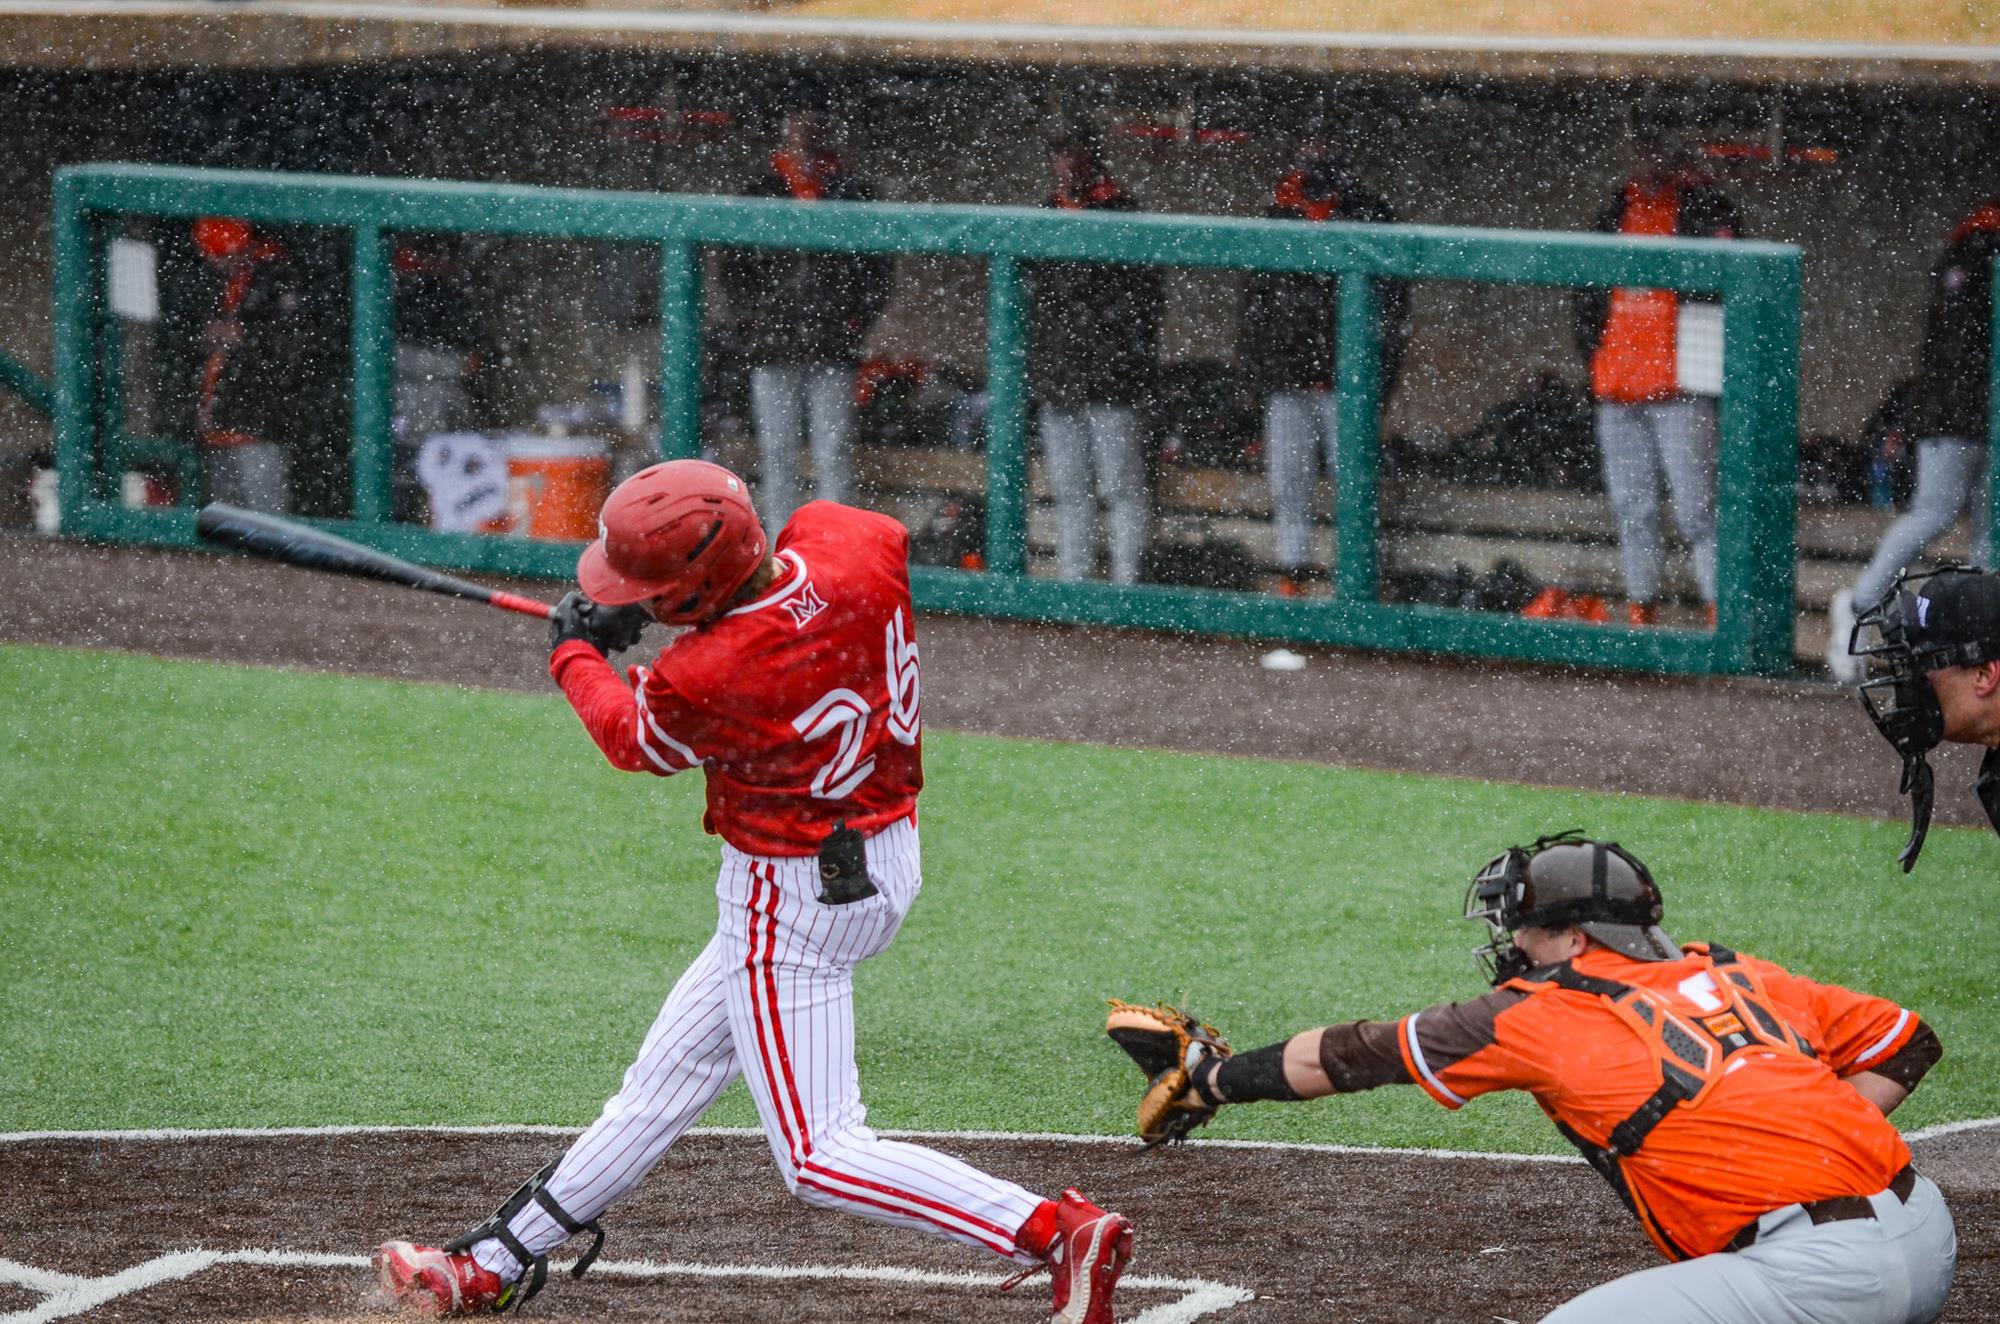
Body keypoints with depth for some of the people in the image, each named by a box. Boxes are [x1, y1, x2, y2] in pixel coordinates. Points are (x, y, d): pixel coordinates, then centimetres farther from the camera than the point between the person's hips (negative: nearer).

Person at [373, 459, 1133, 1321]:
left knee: (822, 1157, -6)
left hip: (794, 896, -9)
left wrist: (574, 655, 16)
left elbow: (633, 739, -3)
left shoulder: (702, 682, -28)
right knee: (668, 1077, 18)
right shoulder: (845, 539, -14)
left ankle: (1058, 1232, -14)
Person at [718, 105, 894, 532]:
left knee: (833, 454, -3)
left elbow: (878, 268, 9)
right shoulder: (759, 194, 9)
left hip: (833, 351, -1)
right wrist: (753, 317, 0)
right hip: (774, 349, 1)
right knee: (776, 455, 2)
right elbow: (734, 266, 12)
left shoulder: (852, 194, 6)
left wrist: (856, 319, -2)